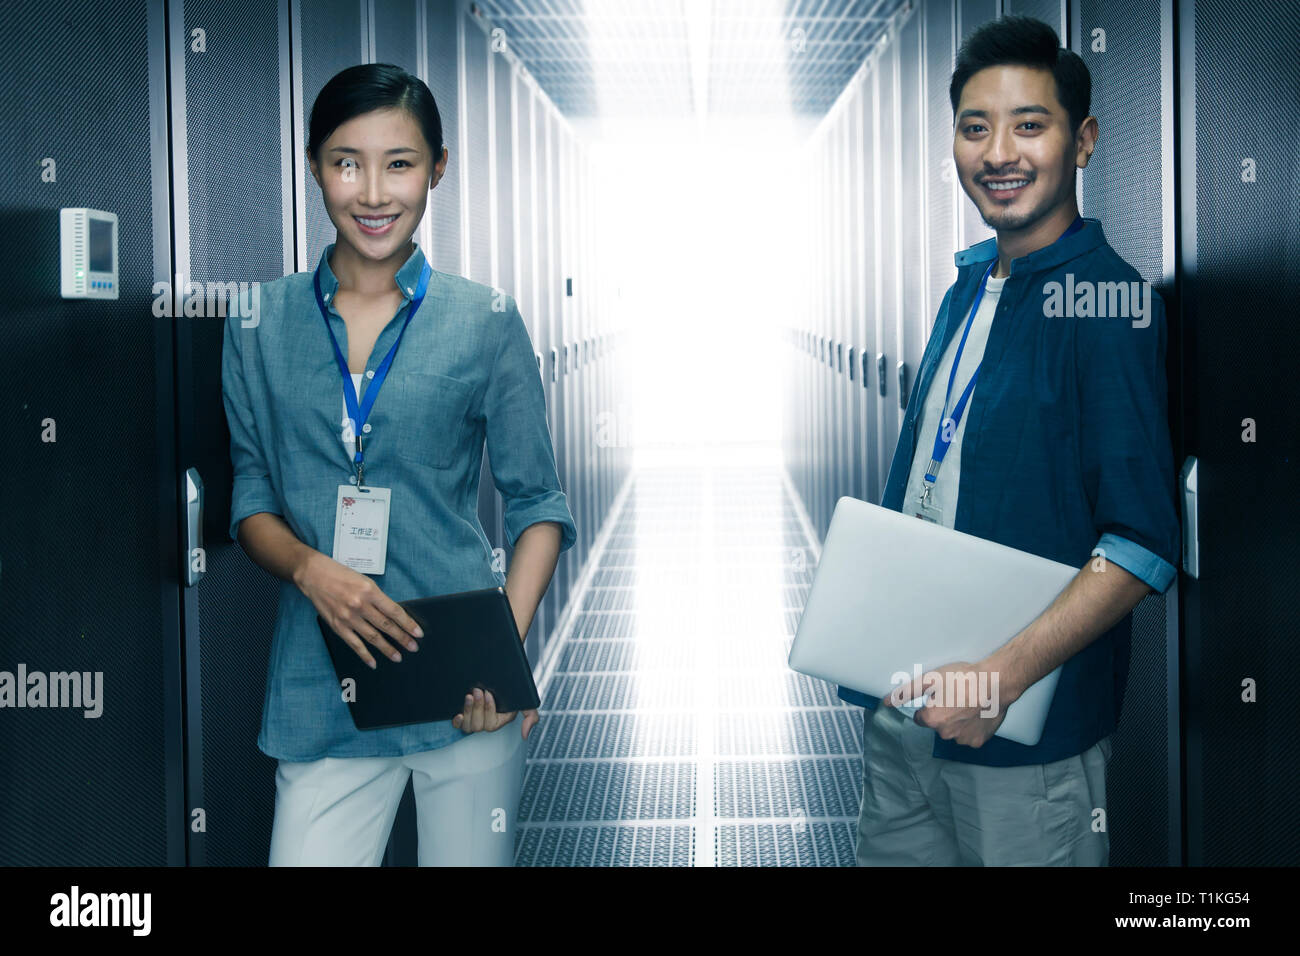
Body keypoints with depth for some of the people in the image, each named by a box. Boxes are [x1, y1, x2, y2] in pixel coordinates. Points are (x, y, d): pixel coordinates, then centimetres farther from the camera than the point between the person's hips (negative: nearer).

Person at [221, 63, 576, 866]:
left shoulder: (485, 323, 0)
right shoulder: (262, 327, 5)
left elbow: (538, 503, 2)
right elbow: (252, 498, 9)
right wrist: (310, 567, -12)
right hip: (321, 691, 1)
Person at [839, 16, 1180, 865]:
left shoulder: (1105, 300, -15)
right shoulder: (969, 289, 10)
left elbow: (1143, 545, -20)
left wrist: (1004, 677, -26)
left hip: (1027, 732, -7)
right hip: (903, 702, 7)